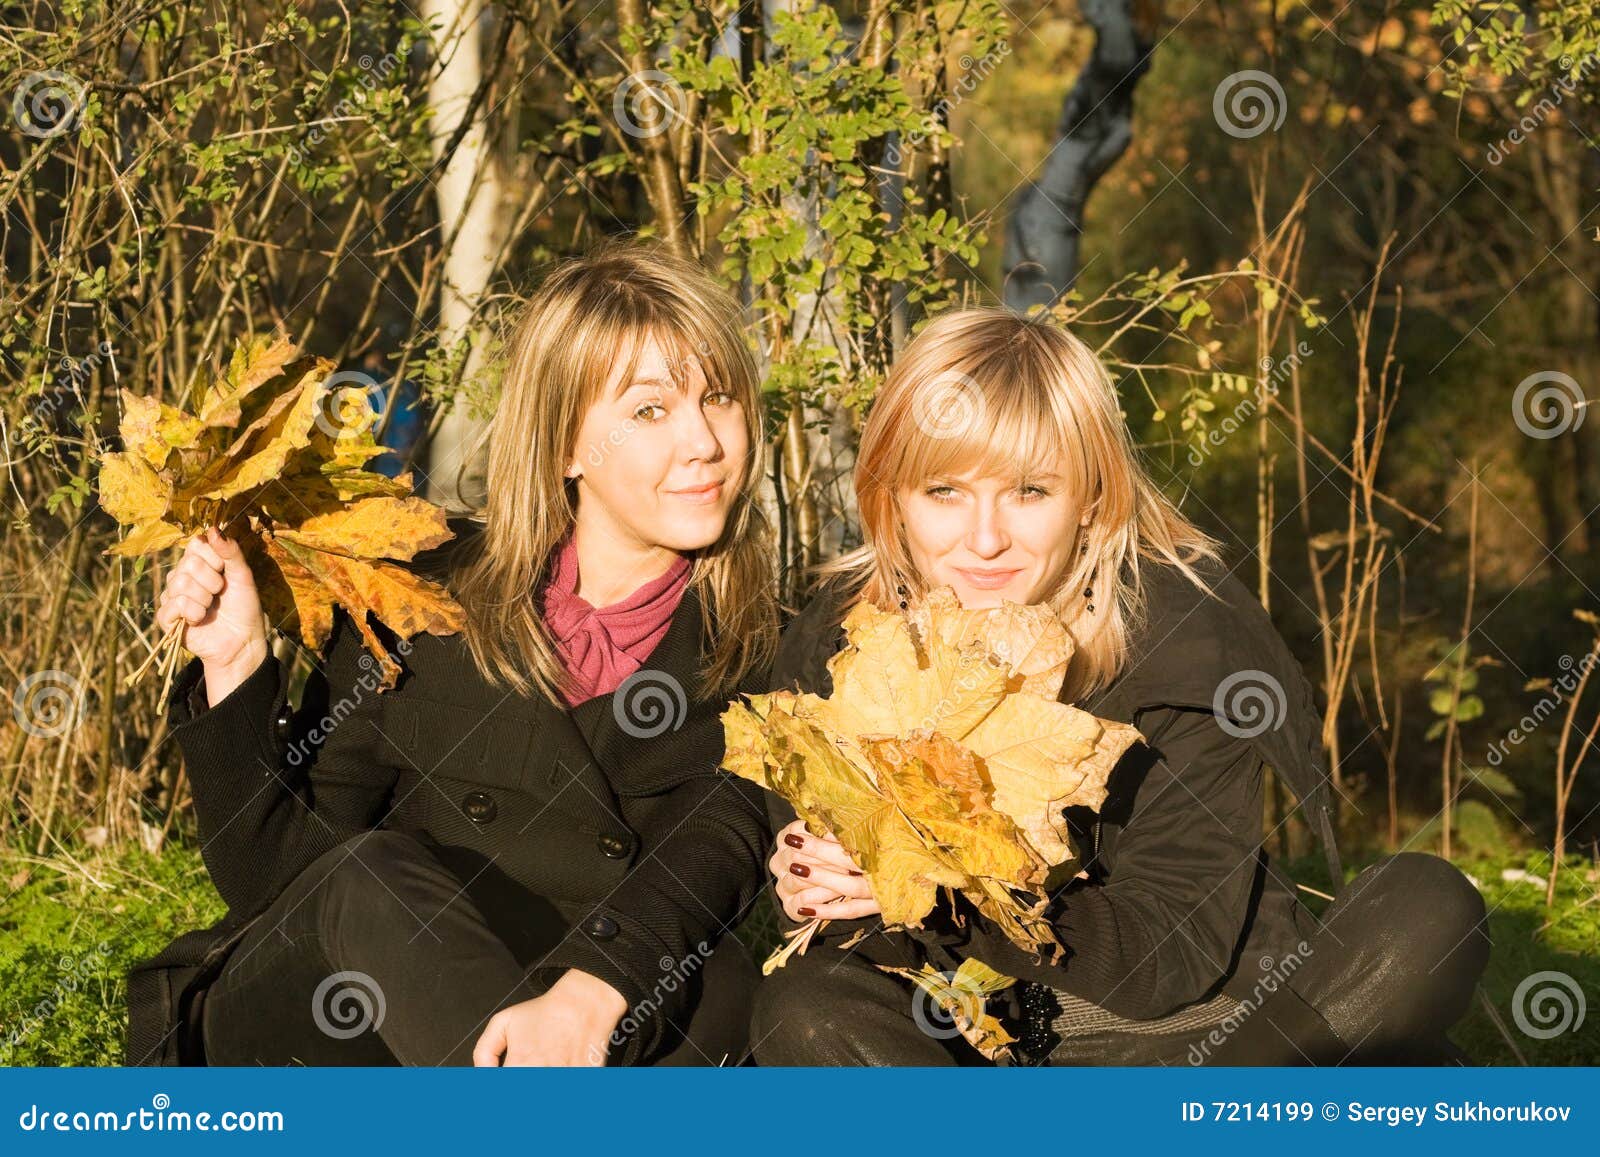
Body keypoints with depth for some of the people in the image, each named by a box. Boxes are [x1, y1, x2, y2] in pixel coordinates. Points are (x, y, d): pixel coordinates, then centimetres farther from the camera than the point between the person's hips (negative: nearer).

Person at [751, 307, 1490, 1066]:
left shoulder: (1186, 639, -14)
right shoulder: (827, 653, -7)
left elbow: (1172, 956, -17)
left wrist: (962, 901, -32)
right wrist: (820, 901, -27)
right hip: (978, 1043, 1)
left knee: (1424, 913, -24)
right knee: (804, 1012, -29)